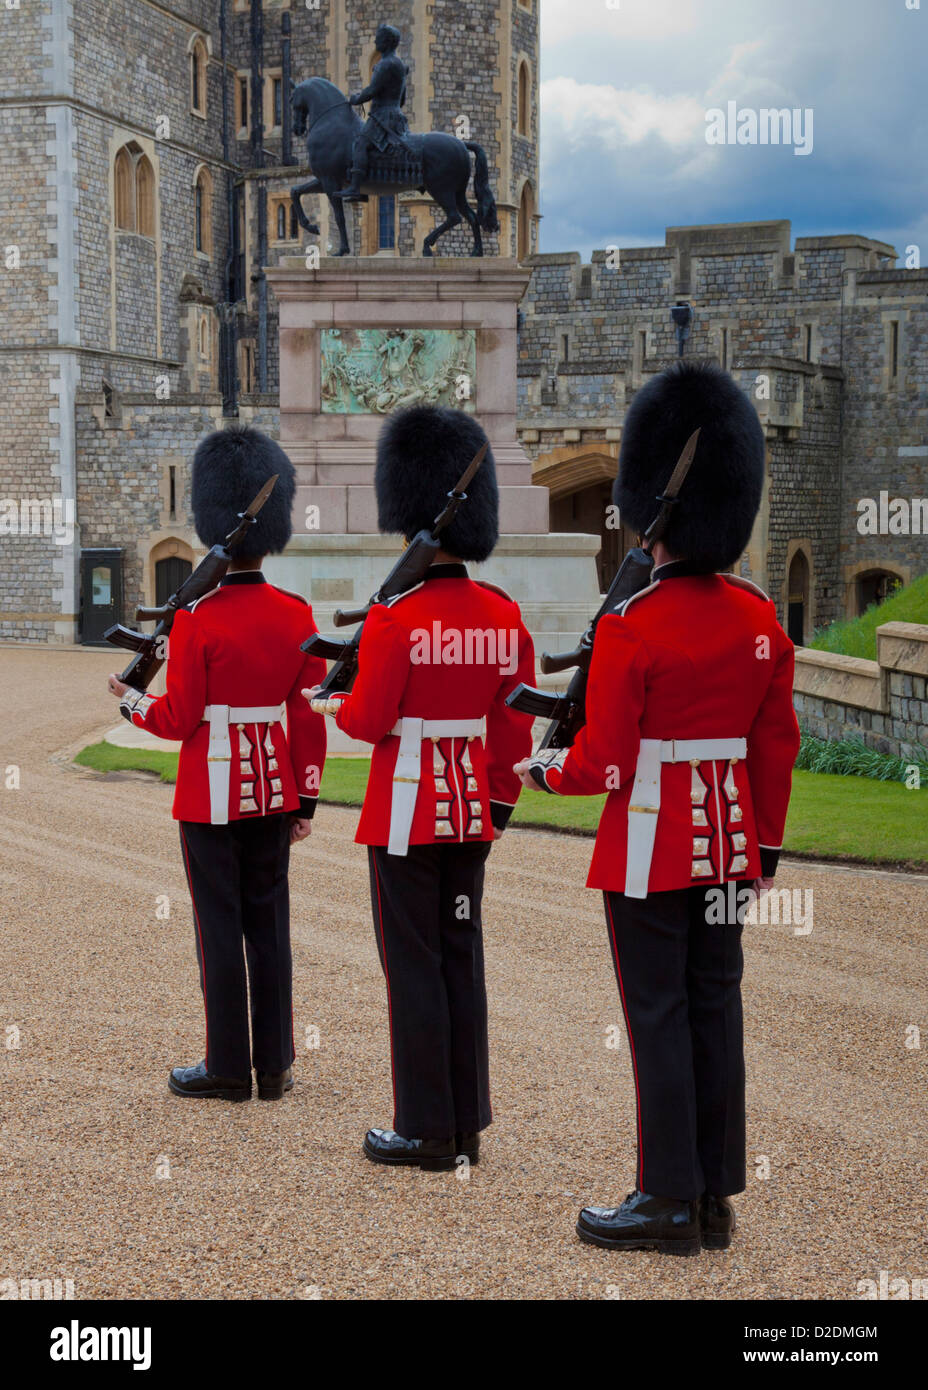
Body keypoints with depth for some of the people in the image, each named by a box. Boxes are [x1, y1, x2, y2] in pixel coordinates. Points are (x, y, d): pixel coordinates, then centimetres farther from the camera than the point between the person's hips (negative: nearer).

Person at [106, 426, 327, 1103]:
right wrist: (306, 796, 11)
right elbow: (310, 716, 3)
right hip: (274, 791, 5)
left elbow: (179, 721, -11)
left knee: (221, 925, 3)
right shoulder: (296, 614, 0)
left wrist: (130, 699, 9)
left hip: (212, 794, -4)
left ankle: (228, 1067, 10)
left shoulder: (196, 619, -15)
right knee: (269, 921, 10)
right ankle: (275, 1065, 15)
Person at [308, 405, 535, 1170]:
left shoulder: (395, 615, -16)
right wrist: (500, 801, 16)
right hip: (471, 808, 6)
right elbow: (514, 725, 6)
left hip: (406, 809, -6)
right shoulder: (505, 614, 2)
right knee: (461, 957, 12)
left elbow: (370, 721, -15)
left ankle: (426, 1130, 8)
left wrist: (328, 702, 6)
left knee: (413, 964, 2)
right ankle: (467, 1124, 19)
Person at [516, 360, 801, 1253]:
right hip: (727, 844, 6)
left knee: (659, 1016, 1)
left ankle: (671, 1204, 8)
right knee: (715, 1009, 11)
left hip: (649, 849, -6)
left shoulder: (630, 624, -16)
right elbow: (777, 745, 8)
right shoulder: (760, 619, 3)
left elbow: (603, 763, -15)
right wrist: (766, 843, 17)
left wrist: (541, 771, 4)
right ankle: (717, 1198, 18)